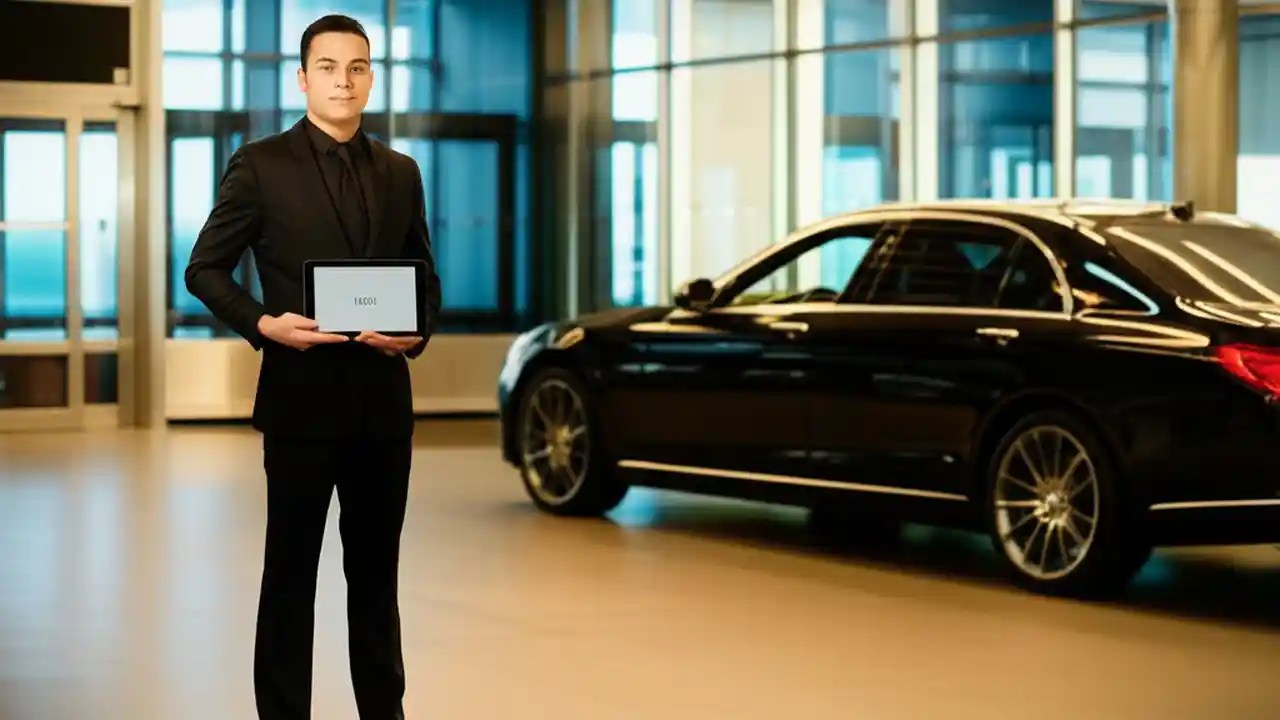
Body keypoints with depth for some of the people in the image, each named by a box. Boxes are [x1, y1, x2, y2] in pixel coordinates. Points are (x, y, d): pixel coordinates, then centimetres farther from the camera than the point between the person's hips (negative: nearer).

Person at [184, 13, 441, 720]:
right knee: (289, 574, 3)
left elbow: (423, 276, 16)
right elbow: (205, 268, 0)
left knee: (376, 572, 11)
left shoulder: (400, 172, 11)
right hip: (302, 396, -4)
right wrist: (262, 323, -16)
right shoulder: (261, 164, -2)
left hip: (383, 397, 4)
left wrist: (418, 331, -4)